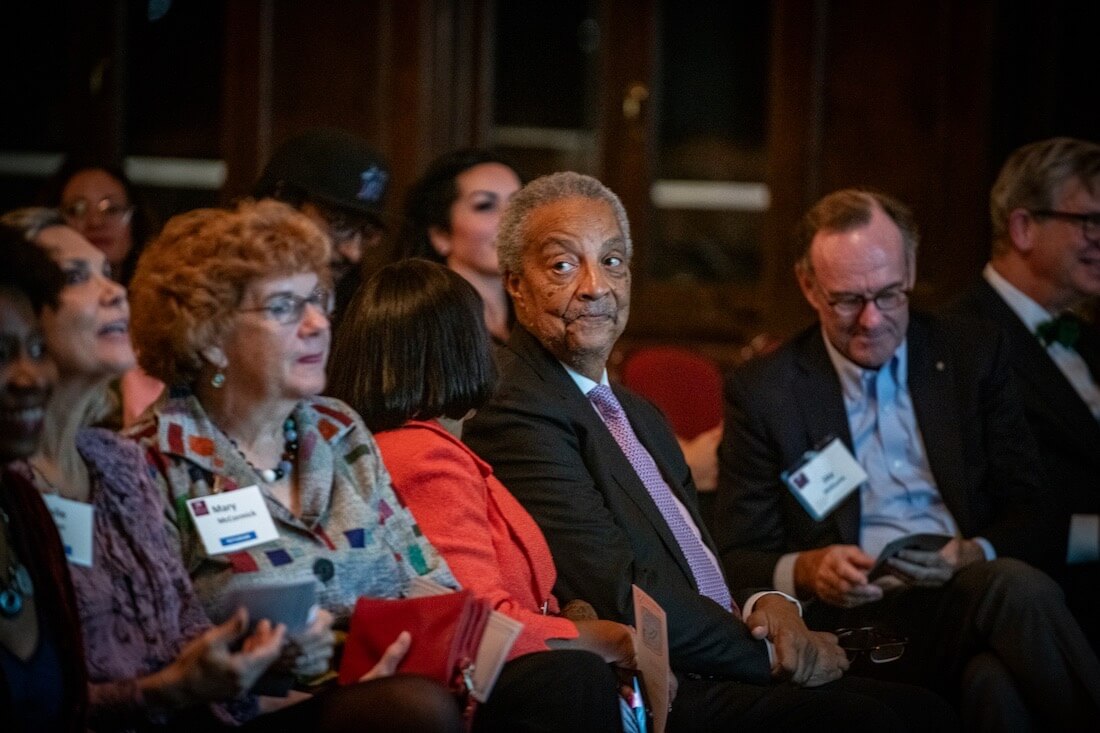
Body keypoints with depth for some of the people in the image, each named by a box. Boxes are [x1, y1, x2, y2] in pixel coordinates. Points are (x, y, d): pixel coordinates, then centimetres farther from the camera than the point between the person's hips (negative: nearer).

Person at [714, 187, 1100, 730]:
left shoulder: (972, 355, 15)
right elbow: (737, 561, 8)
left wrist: (977, 554, -11)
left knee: (995, 682, -37)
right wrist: (804, 571, -15)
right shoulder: (762, 393, 8)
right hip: (857, 619, -2)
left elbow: (1030, 515, 13)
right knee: (1016, 590, -34)